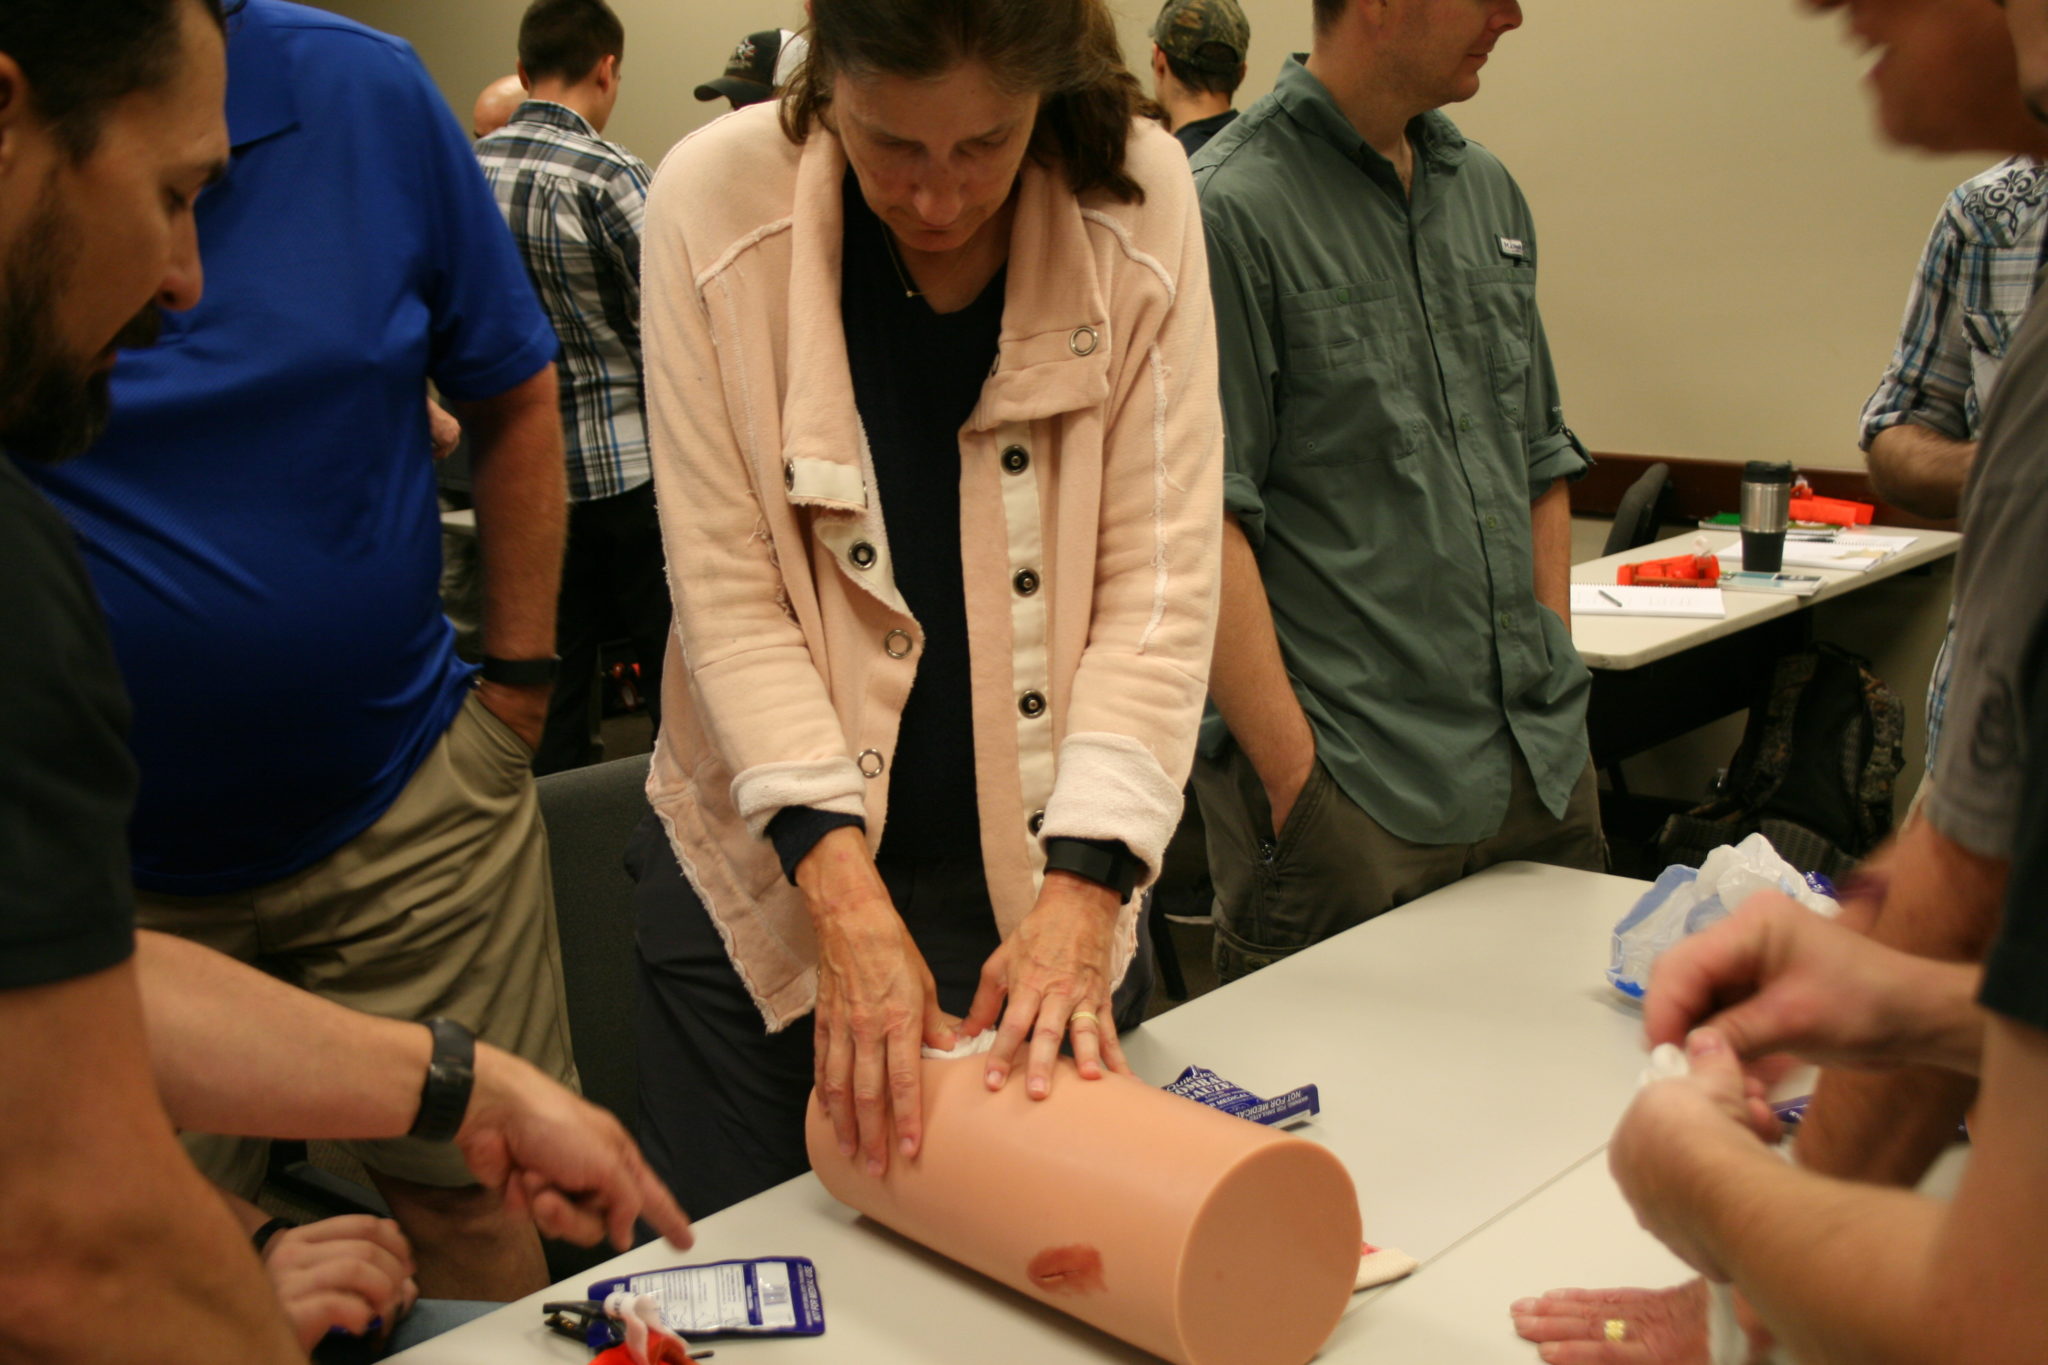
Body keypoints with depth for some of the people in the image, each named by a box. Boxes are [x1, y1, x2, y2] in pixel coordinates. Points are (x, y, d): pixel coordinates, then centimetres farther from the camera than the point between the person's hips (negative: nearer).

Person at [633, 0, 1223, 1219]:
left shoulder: (1140, 198, -10)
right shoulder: (715, 202, -12)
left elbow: (1161, 580, -12)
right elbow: (727, 590, -13)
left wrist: (1082, 888, -21)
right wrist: (842, 886, -23)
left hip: (1040, 878, 1)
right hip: (768, 867, 0)